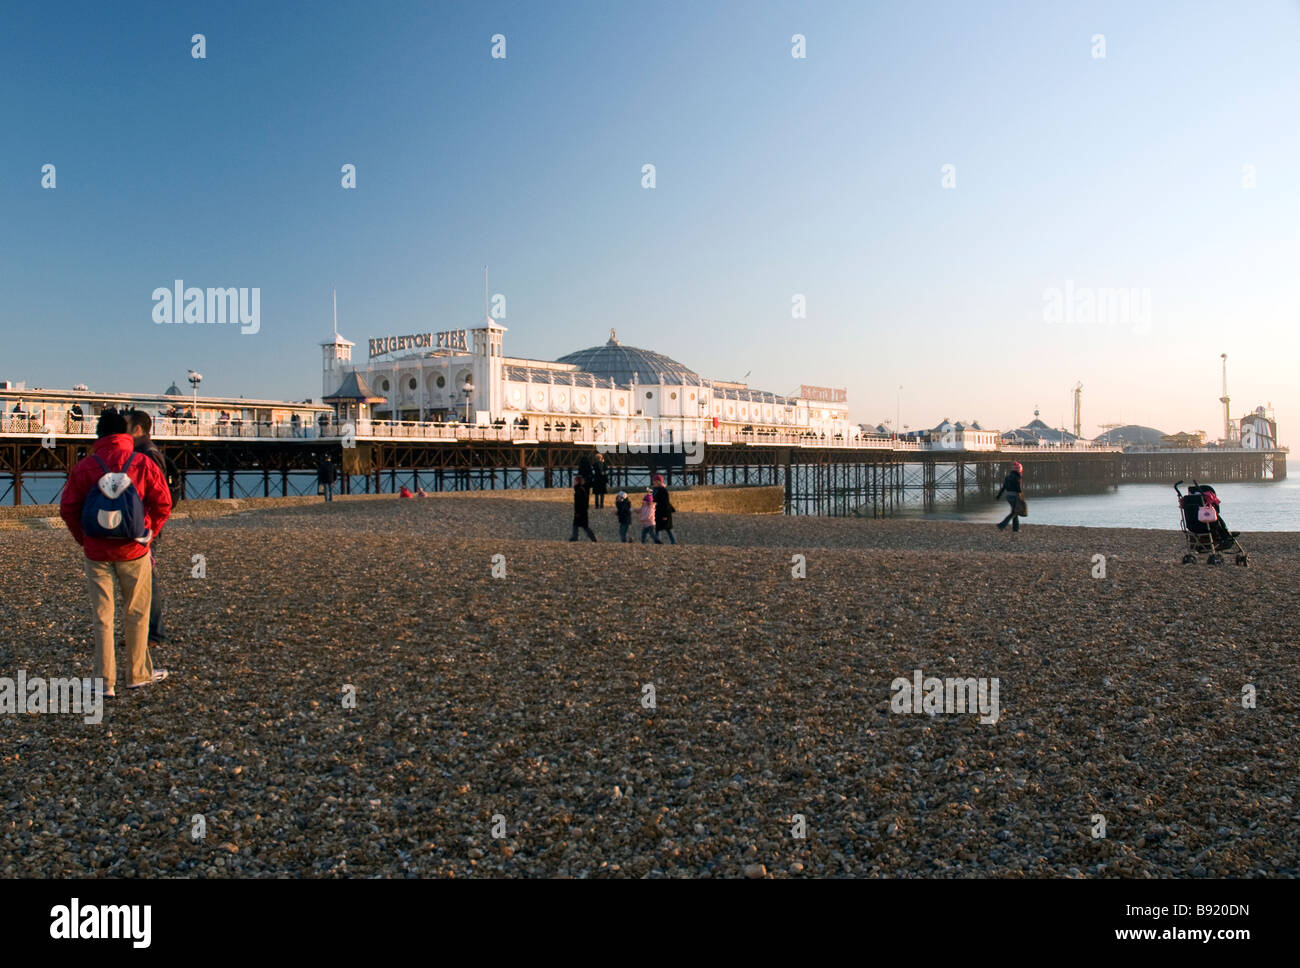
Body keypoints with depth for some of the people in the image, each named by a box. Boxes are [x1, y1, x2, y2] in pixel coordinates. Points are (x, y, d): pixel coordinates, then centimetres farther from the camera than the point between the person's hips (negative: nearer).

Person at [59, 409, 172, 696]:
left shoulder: (85, 466, -3)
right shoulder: (143, 464, -5)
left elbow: (68, 508, -2)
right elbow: (163, 503, -5)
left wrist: (83, 539, 11)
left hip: (96, 552, 1)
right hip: (133, 552, -1)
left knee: (102, 616, 9)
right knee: (136, 614, 12)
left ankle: (105, 681, 10)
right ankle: (138, 674, 20)